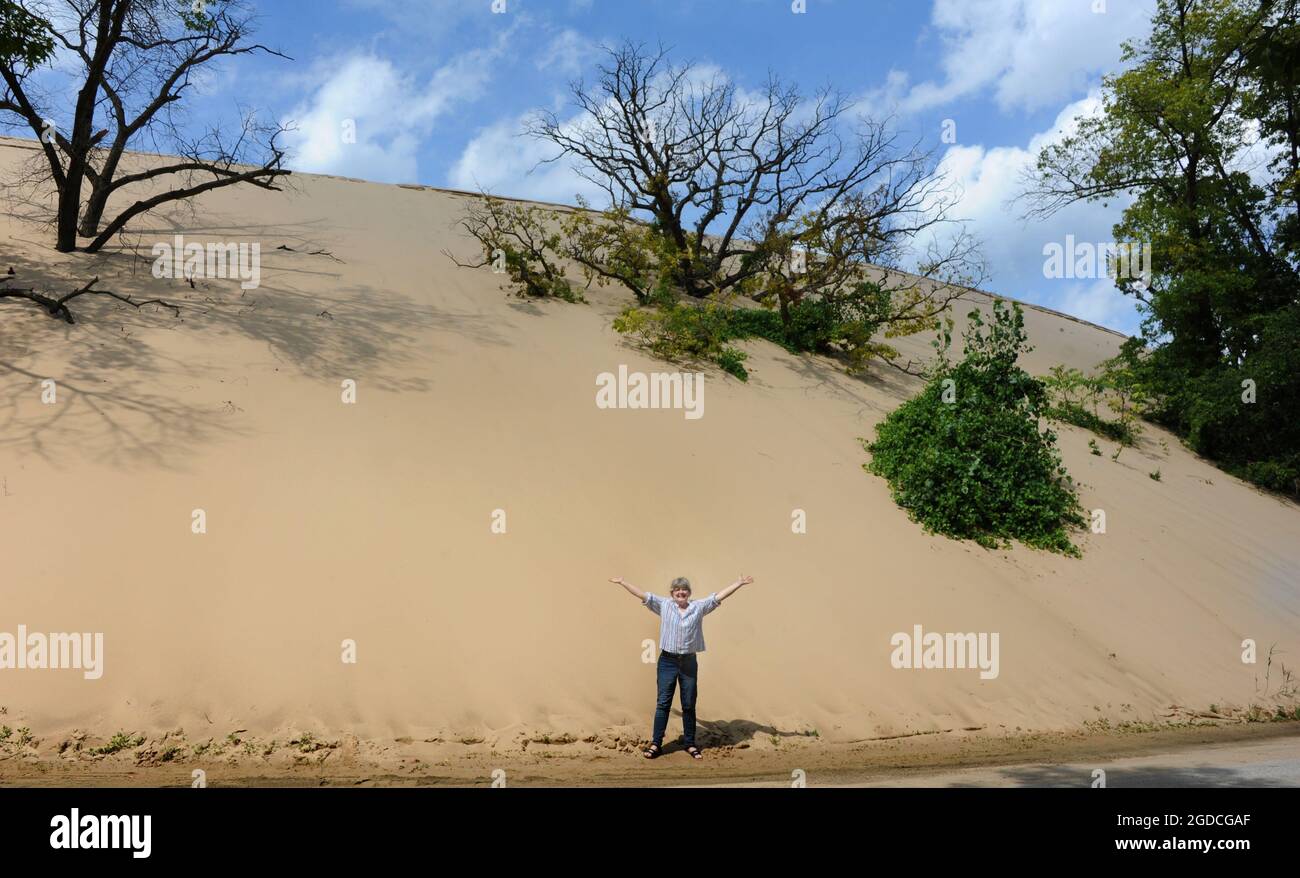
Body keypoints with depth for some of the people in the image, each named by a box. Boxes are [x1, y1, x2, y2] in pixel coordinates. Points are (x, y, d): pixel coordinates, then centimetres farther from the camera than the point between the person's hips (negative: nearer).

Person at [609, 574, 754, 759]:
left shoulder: (699, 607, 2)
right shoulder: (664, 605, 2)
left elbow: (719, 596, -1)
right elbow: (642, 594, 2)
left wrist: (739, 583, -5)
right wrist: (622, 582, 1)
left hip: (689, 662, 1)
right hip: (667, 661, -1)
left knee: (689, 705, 9)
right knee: (663, 703, 3)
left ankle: (690, 743, 19)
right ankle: (656, 743, 9)